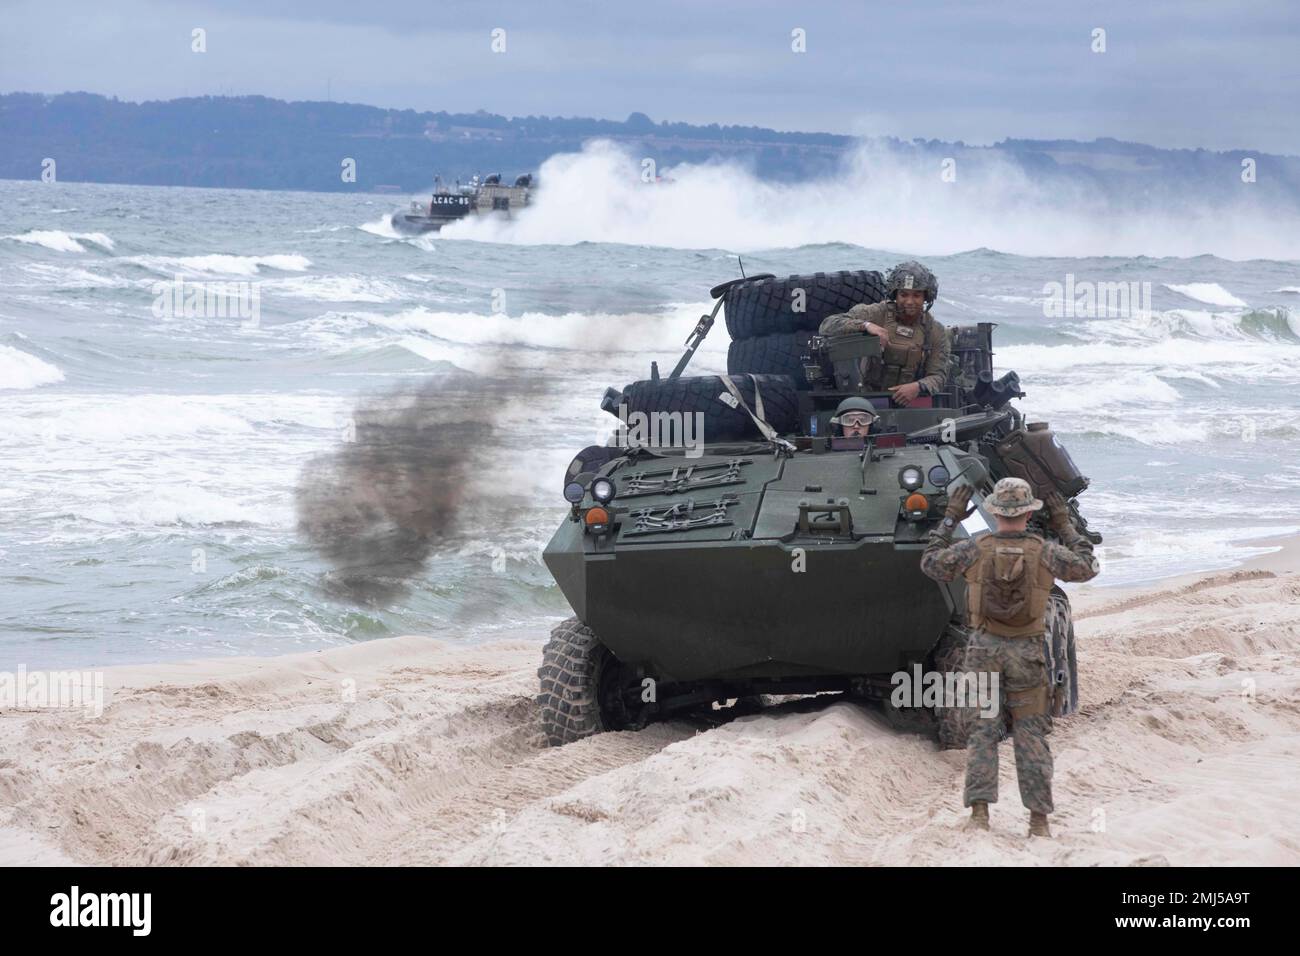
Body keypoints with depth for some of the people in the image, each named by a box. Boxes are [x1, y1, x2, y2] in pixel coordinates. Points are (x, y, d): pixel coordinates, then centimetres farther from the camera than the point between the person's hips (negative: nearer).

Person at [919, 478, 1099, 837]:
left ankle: (979, 811, -4)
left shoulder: (975, 548, -9)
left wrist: (950, 518, 12)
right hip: (1027, 650, 0)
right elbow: (1087, 567, 9)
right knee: (1031, 735, 6)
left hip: (984, 646, 0)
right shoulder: (1044, 552, -9)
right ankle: (1039, 818, 5)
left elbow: (930, 563, 7)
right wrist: (1065, 526, 16)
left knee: (982, 730, 6)